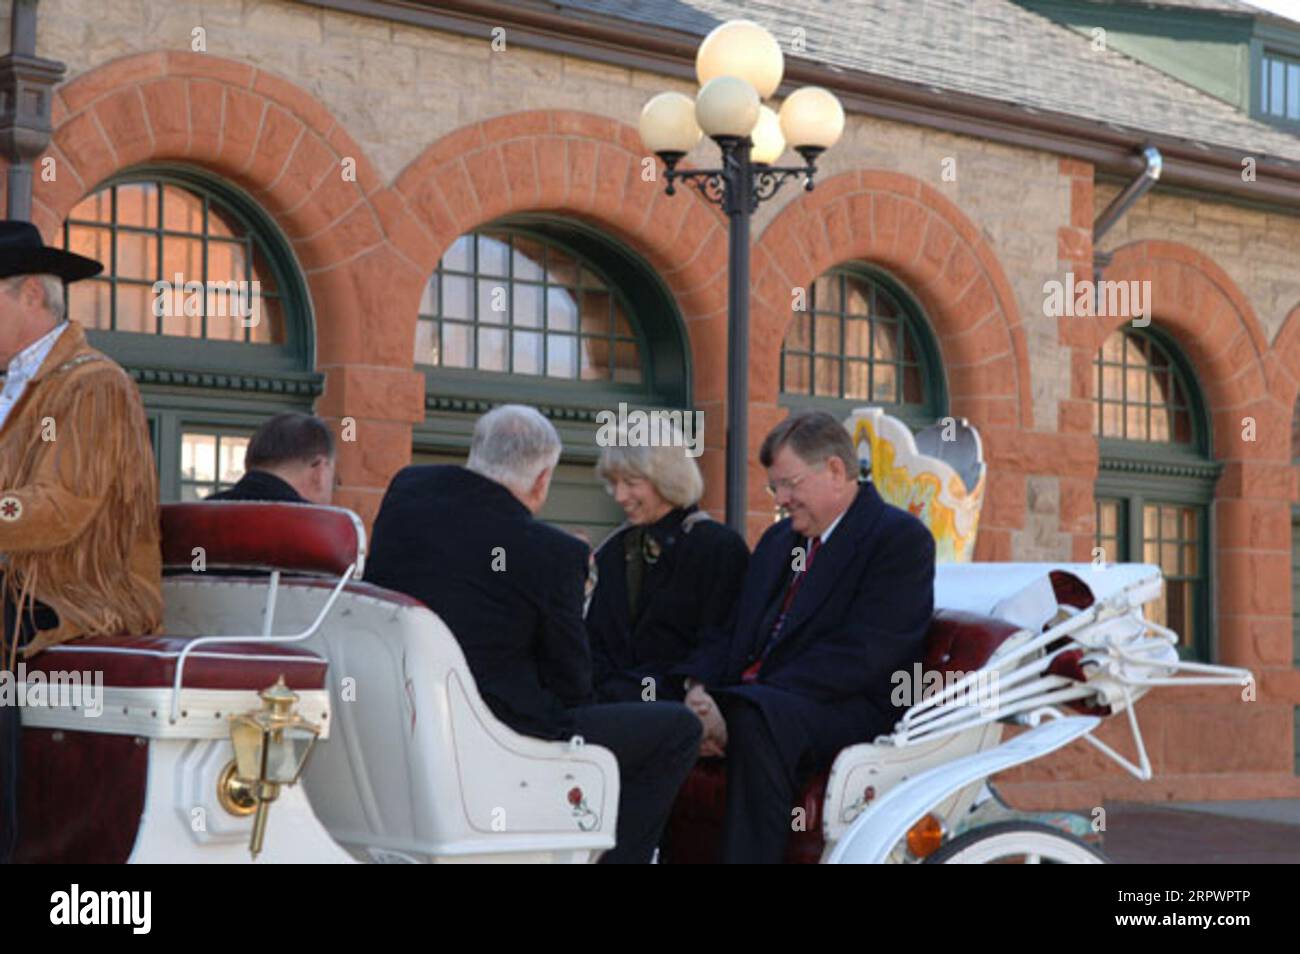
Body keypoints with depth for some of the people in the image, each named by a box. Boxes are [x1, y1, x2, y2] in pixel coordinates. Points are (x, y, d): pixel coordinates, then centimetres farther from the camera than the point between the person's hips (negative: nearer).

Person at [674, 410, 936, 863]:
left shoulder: (901, 537, -4)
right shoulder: (778, 538, 23)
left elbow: (859, 655, -15)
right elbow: (733, 633, 18)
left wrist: (745, 699, -21)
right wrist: (700, 686, -6)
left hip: (849, 713, -7)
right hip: (751, 699, 7)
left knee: (755, 719, -38)